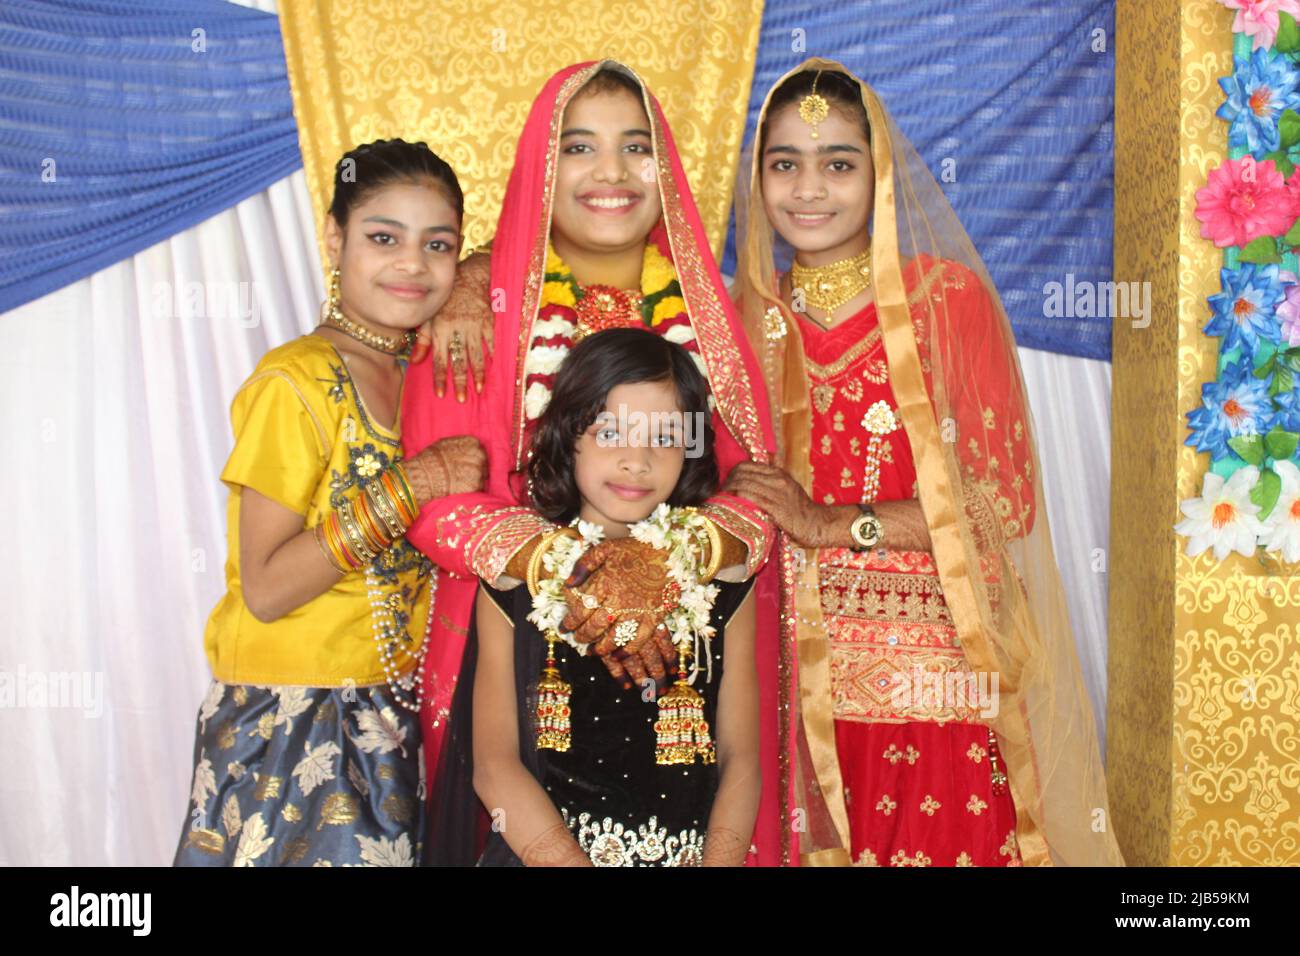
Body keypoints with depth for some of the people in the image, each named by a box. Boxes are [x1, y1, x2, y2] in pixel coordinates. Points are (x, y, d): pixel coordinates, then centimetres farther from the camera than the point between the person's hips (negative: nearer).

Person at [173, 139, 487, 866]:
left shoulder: (427, 368, 4)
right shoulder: (298, 383, -15)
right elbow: (265, 589, -18)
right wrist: (406, 489, -22)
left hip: (393, 718, 6)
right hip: (295, 722, -6)